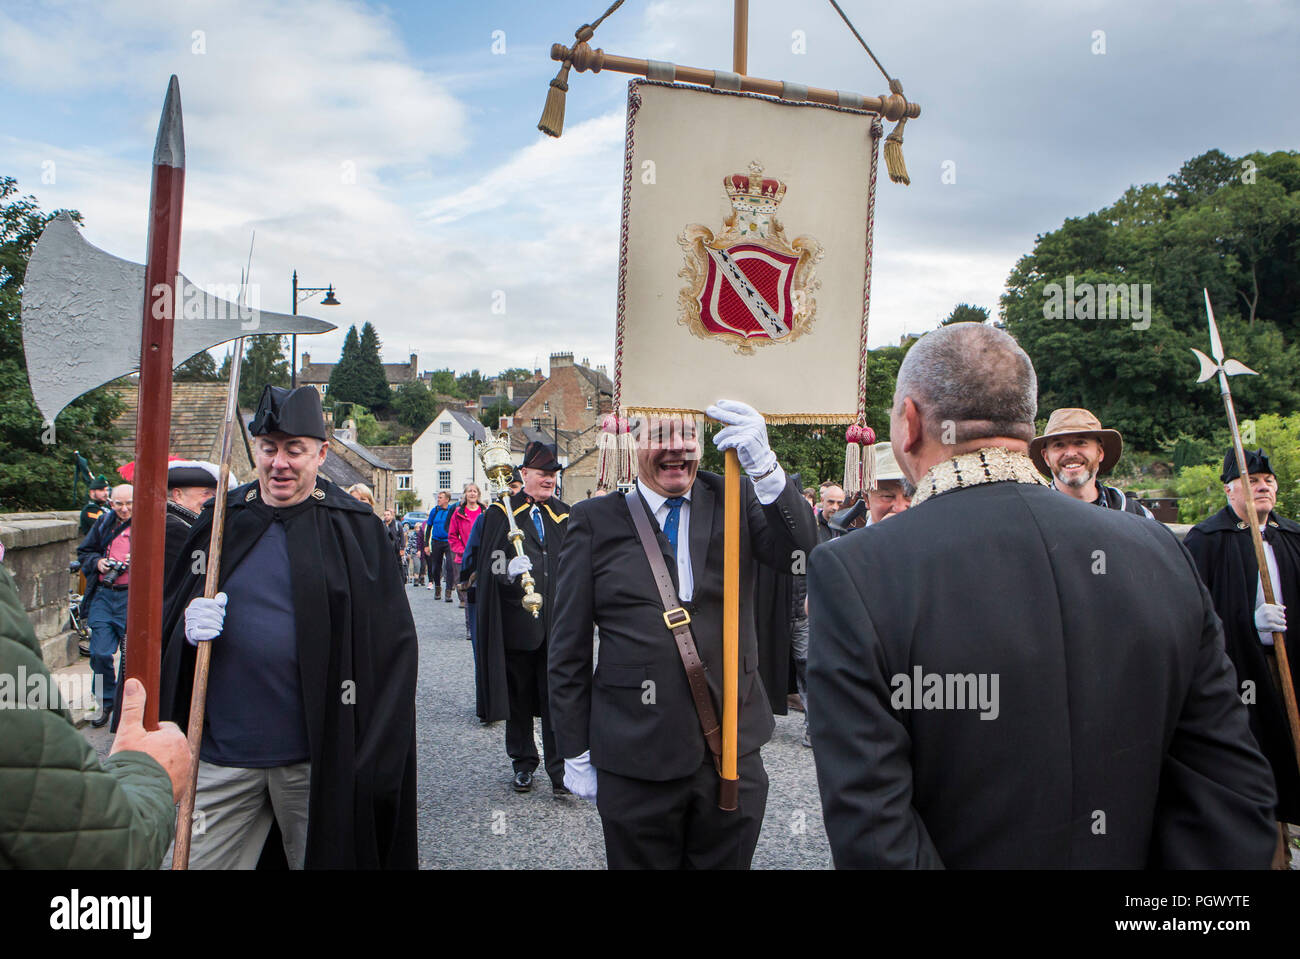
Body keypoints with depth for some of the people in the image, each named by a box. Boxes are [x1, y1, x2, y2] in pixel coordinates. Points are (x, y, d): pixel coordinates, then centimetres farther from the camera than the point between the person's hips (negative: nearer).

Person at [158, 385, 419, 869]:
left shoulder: (356, 528, -3)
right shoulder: (220, 520, 8)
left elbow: (393, 644, -5)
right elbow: (167, 615, 15)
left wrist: (371, 757, -11)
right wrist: (187, 624, -10)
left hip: (316, 757, -3)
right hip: (219, 752, 3)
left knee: (324, 856, 9)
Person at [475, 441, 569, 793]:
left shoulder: (564, 515, 12)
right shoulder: (501, 513, 3)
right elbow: (490, 568, -1)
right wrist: (510, 570, -21)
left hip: (557, 623, 2)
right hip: (517, 621, -1)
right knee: (519, 699, 10)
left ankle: (560, 772, 9)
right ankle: (523, 764, 27)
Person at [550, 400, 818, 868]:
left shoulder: (736, 500, 3)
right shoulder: (595, 520, -2)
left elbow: (802, 553, -15)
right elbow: (568, 649, 0)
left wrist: (765, 465, -29)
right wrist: (576, 752, 1)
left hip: (733, 752, 2)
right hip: (635, 763, -1)